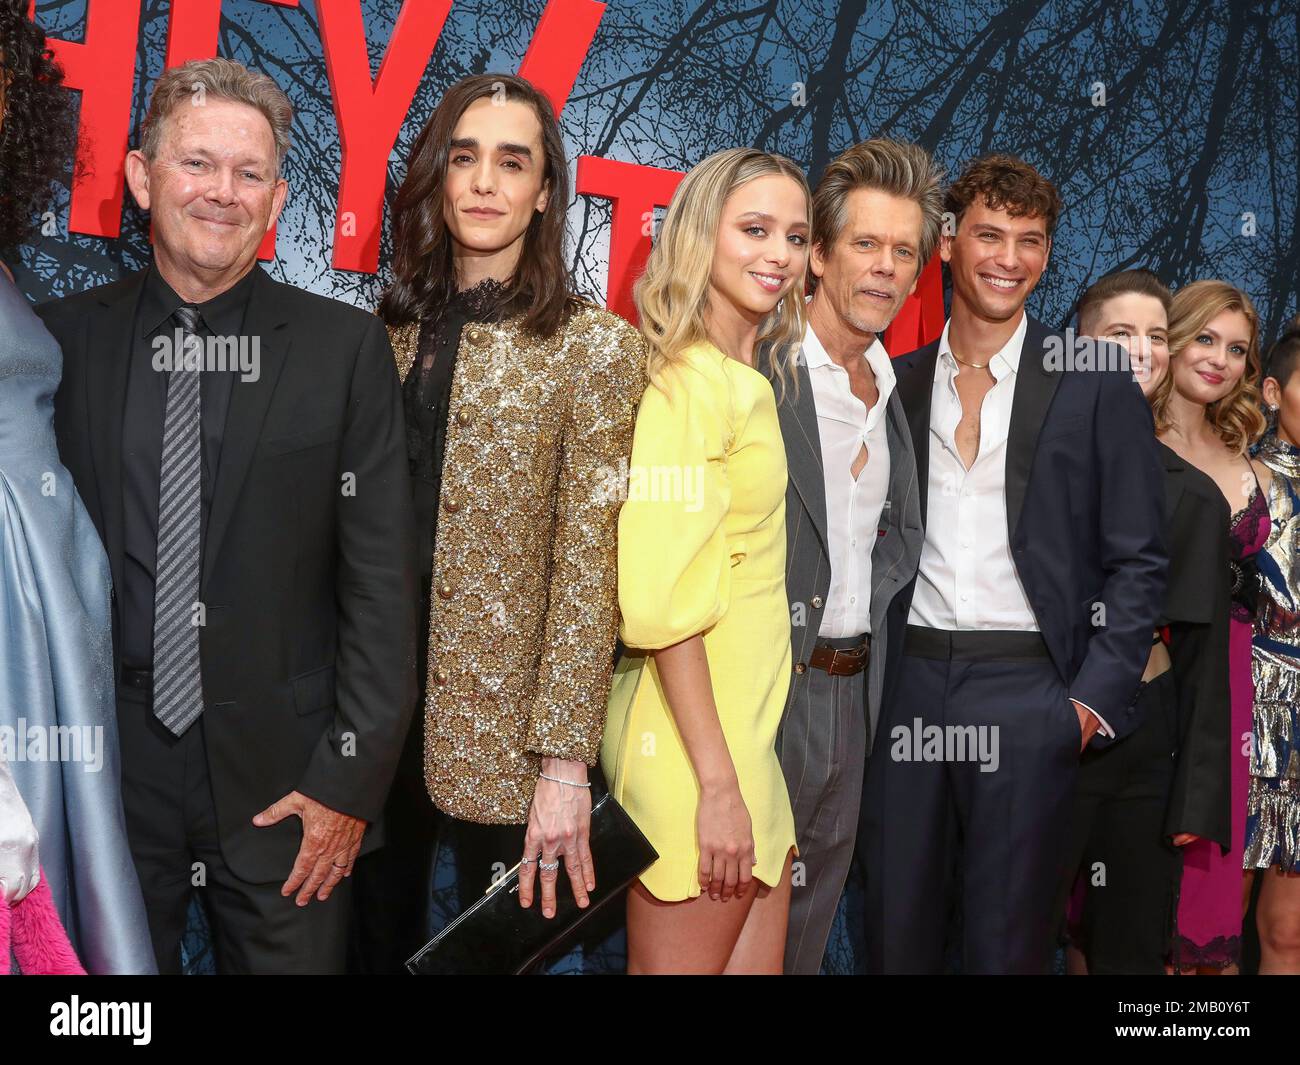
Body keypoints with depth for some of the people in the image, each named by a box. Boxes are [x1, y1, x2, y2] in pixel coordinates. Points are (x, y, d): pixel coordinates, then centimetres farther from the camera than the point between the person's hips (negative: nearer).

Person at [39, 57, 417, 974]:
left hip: (283, 783, -1)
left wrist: (352, 781, -6)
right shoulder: (62, 340, 2)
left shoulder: (346, 347, -2)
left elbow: (381, 582, -3)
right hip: (104, 772, 1)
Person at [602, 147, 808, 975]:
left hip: (746, 741, 9)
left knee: (758, 962, 13)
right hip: (695, 748, -9)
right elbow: (661, 602, -19)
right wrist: (716, 785, -20)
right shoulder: (684, 381, -13)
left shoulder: (748, 384, 15)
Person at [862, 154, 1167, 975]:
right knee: (897, 930, 12)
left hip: (1027, 691, -3)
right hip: (908, 683, 3)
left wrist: (1095, 697, -8)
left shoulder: (1097, 386, 0)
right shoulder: (898, 381, 9)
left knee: (1008, 940, 7)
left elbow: (1137, 561, -1)